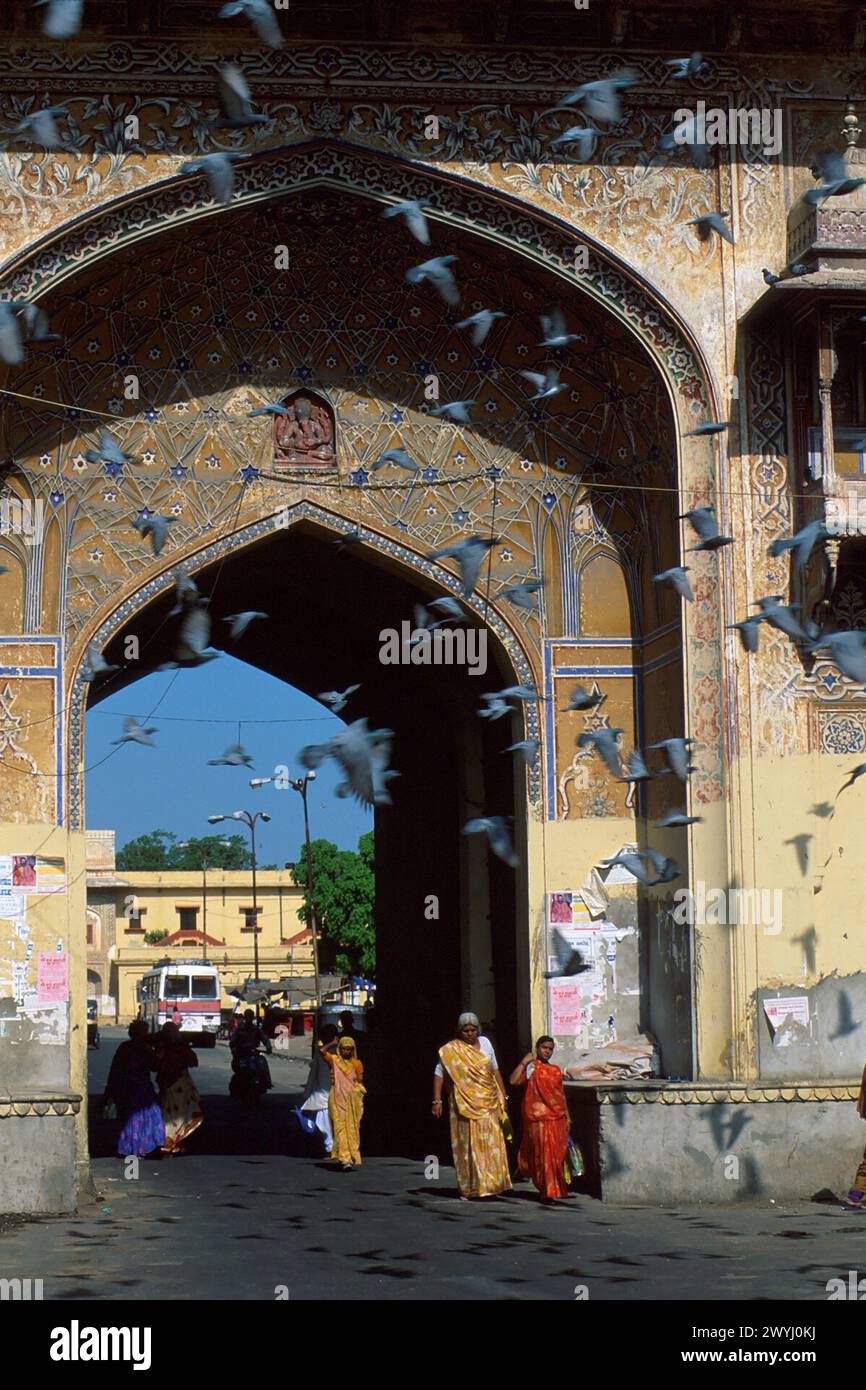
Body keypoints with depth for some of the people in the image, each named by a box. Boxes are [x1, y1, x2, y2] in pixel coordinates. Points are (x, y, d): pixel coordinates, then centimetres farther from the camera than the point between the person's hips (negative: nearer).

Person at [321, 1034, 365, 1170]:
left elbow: (360, 1081, 5)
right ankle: (345, 1158, -15)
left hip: (352, 1100, 1)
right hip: (338, 1100, -1)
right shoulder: (334, 1060, 5)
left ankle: (354, 1156, 9)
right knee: (340, 1127, -8)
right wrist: (334, 1043, 5)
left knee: (352, 1128, 2)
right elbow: (322, 1050, -8)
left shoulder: (357, 1063, 7)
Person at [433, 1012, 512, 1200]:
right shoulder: (451, 1050, -3)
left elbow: (495, 1070, 18)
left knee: (492, 1143, 0)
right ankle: (467, 1189, 1)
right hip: (465, 1105, -4)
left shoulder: (484, 1043, 10)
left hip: (488, 1104, 4)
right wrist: (437, 1100, -13)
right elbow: (439, 1075, -5)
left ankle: (493, 1186, 7)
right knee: (467, 1145, -4)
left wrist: (503, 1095, 17)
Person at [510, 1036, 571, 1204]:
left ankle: (557, 1188, 20)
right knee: (543, 1152, -6)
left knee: (558, 1153, 6)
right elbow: (514, 1081, -16)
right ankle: (547, 1191, -3)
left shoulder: (556, 1070, 16)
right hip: (538, 1117, -5)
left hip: (557, 1117, 5)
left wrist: (567, 1115, 16)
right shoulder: (531, 1067, -1)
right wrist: (523, 1062, -15)